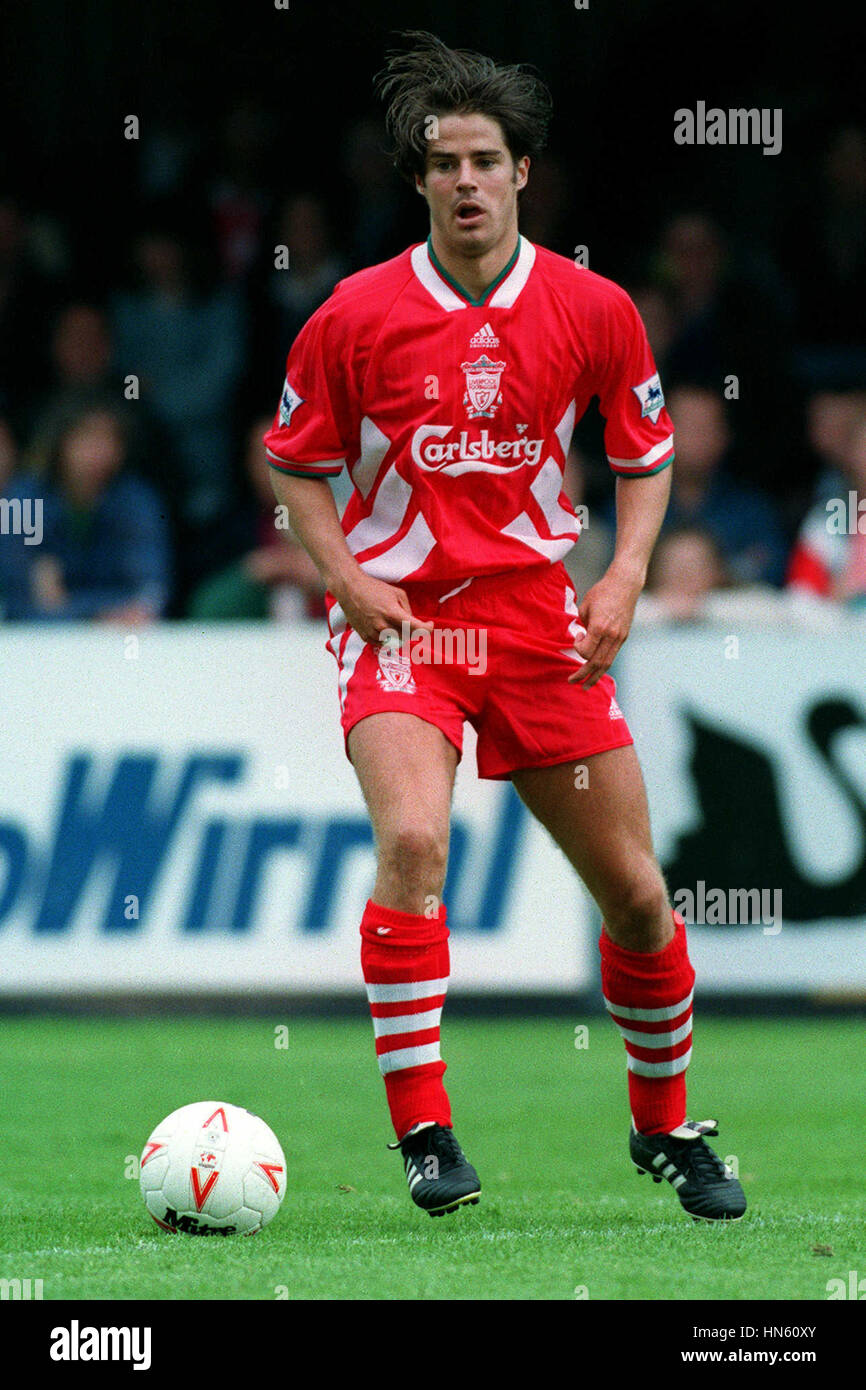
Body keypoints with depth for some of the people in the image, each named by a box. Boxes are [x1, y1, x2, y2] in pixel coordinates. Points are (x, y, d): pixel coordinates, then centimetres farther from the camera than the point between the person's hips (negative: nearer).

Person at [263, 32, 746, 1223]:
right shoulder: (356, 316, -5)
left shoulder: (594, 311, -1)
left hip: (542, 619, 2)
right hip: (402, 620, -2)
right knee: (412, 841, -27)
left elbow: (647, 456, 12)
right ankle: (423, 1133, -20)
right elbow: (298, 463, 7)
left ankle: (668, 1126, 27)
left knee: (635, 890, 4)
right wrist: (344, 575, -8)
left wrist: (624, 577, -3)